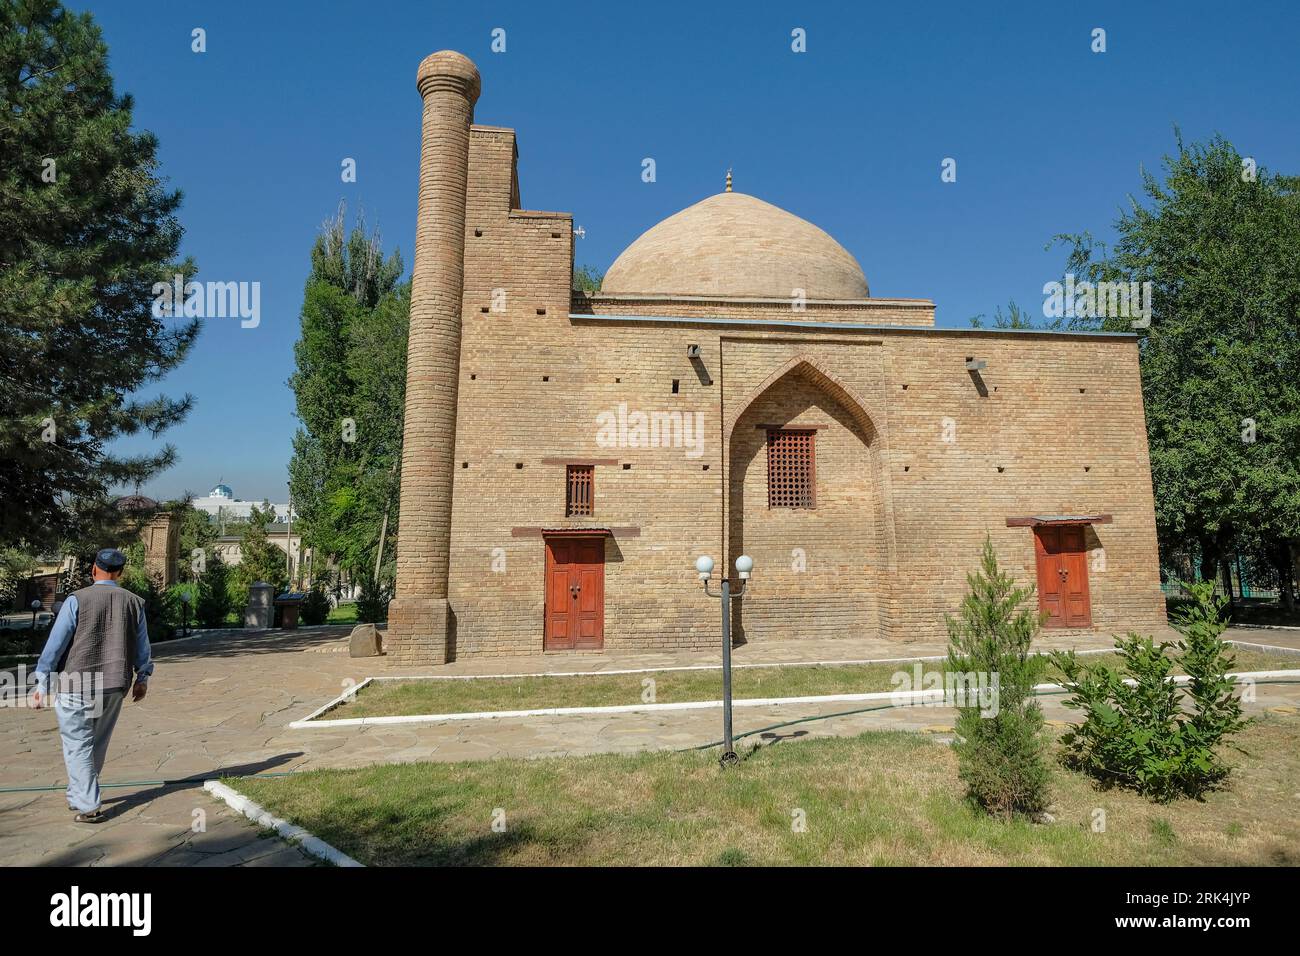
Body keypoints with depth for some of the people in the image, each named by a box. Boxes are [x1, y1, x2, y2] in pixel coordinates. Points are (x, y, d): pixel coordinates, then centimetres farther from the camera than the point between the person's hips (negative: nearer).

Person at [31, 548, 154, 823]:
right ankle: (79, 796, 31)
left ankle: (89, 806, 3)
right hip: (115, 687, 4)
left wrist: (42, 684, -1)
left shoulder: (77, 600, -9)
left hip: (76, 686, -4)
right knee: (97, 743, 18)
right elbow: (142, 647, 10)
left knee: (78, 745, 5)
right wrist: (142, 678, 23)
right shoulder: (134, 602, 2)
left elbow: (56, 644, -9)